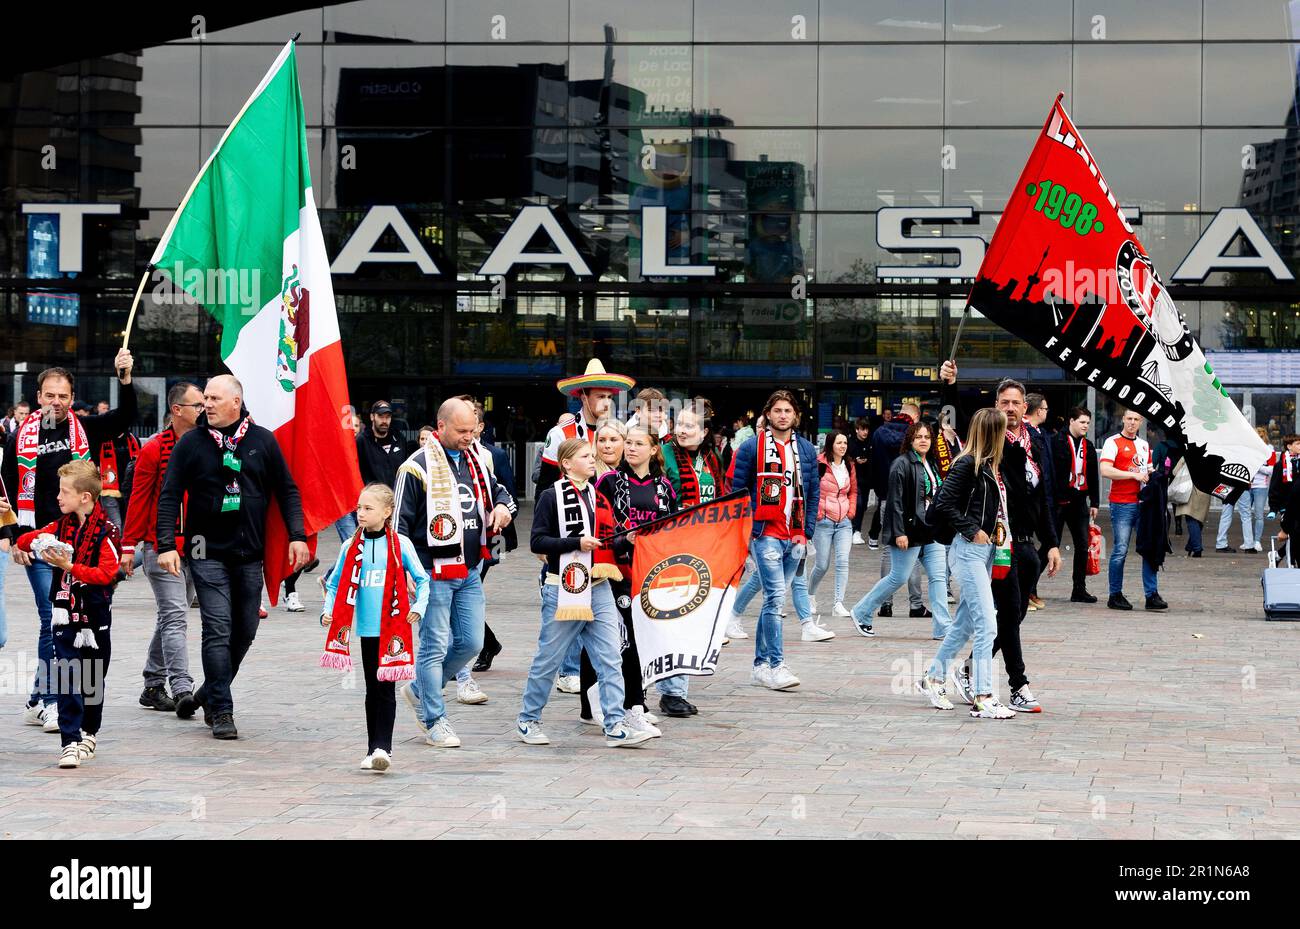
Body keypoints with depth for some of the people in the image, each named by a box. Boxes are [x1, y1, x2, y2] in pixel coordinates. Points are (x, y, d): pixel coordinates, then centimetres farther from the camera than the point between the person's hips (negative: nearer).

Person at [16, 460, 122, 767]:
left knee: (92, 681, 12)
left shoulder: (105, 531, -11)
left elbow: (107, 574, -18)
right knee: (68, 682, -5)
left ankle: (88, 733, 30)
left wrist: (70, 567, -22)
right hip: (65, 614, 3)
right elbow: (26, 541, 11)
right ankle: (70, 742, -7)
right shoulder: (61, 526, 7)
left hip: (95, 617, -3)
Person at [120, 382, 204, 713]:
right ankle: (181, 688, -15)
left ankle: (153, 686, 20)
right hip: (161, 547, -6)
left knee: (171, 617, 12)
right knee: (175, 617, -11)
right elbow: (139, 498, -5)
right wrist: (129, 545, -6)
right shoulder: (154, 449, -7)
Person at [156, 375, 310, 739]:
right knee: (218, 630, -11)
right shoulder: (191, 443, -1)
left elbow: (286, 490, 10)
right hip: (208, 553, -3)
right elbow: (170, 496, -1)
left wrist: (297, 536, 0)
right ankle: (220, 711, -7)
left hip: (250, 555, 3)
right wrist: (166, 545, -11)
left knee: (244, 632, 7)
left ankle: (210, 695, 26)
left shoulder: (262, 441, 4)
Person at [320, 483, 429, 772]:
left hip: (393, 628, -3)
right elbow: (335, 585, 13)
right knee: (372, 689, 9)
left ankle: (382, 748, -9)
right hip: (367, 629, 3)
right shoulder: (351, 547, 4)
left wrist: (418, 607, -8)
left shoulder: (400, 545, -2)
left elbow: (422, 580, 5)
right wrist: (328, 611, 0)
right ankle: (373, 749, 13)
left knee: (385, 688, -6)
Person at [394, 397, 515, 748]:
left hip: (469, 572, 7)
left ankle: (419, 690, 28)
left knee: (471, 642, 8)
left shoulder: (475, 462, 12)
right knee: (434, 646, -2)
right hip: (433, 574, -7)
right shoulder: (417, 468, -9)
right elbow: (399, 522, -9)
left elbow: (497, 490, 29)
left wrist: (502, 506, 4)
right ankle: (435, 722, 7)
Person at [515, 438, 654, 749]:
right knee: (548, 658, 4)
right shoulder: (552, 497, -5)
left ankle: (615, 726, -5)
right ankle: (527, 720, 18)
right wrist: (577, 543, -18)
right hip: (563, 589, -6)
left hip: (598, 589, 6)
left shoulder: (598, 496, 15)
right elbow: (538, 542, -10)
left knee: (609, 659, -3)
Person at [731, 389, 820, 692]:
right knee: (776, 597, -15)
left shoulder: (806, 450, 12)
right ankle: (776, 666, -15)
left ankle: (760, 664, 18)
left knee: (773, 600, 10)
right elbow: (738, 491, 0)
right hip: (766, 534, -5)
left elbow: (814, 493, 15)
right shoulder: (752, 448, -2)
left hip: (794, 538, 5)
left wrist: (807, 532, 7)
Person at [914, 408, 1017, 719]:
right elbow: (945, 504, -17)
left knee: (965, 623, 15)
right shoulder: (967, 465, -13)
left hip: (987, 549, 9)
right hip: (969, 550, -9)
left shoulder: (991, 467, 12)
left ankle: (932, 679, 28)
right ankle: (983, 699, -11)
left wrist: (999, 525, 6)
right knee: (987, 625, -11)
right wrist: (973, 531, -15)